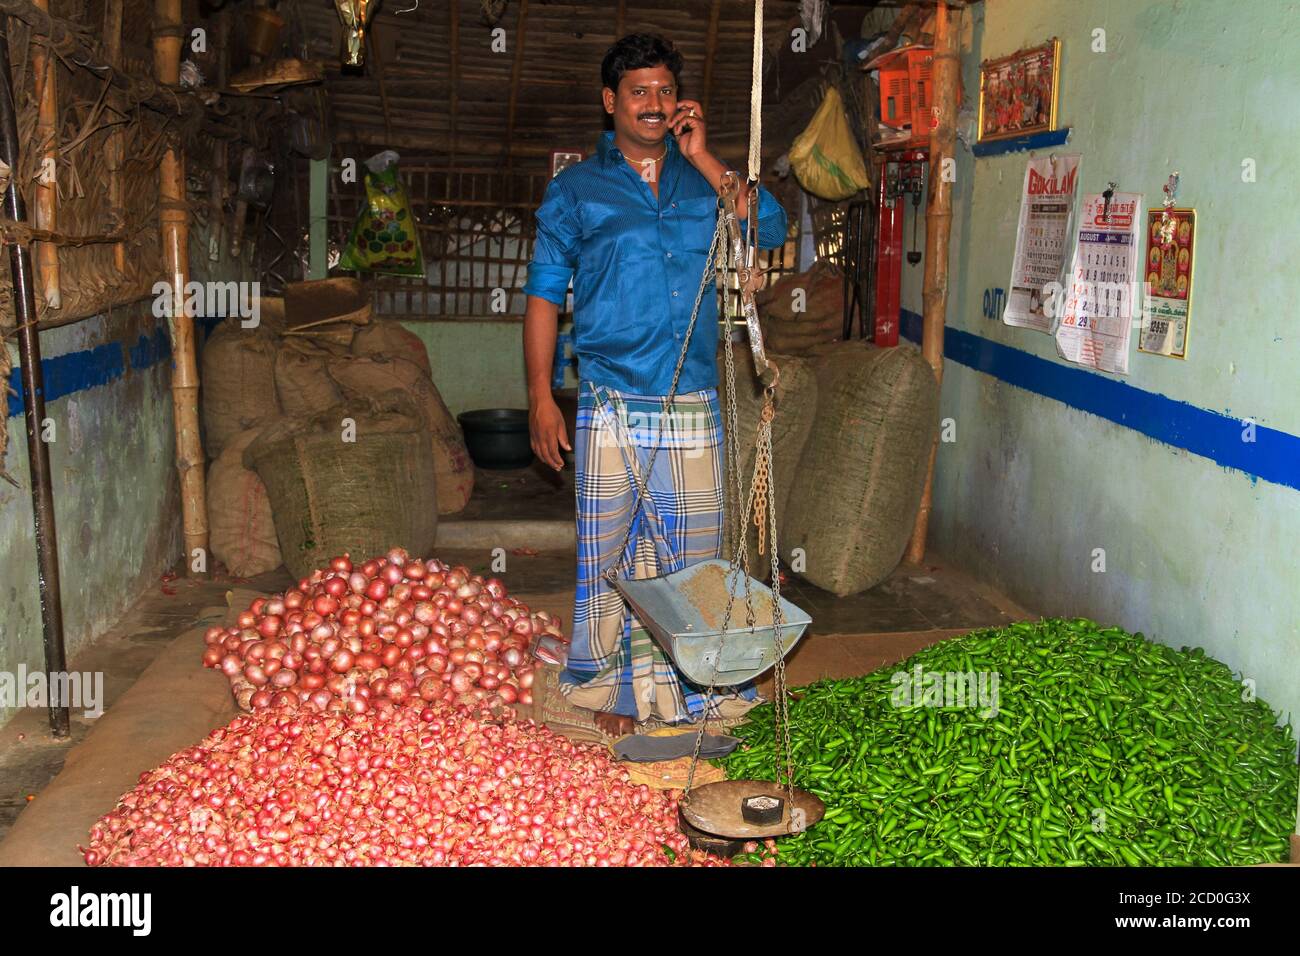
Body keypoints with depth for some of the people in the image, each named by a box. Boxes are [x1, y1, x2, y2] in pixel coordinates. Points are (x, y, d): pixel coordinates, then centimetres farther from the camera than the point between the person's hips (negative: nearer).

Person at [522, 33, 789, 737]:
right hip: (611, 405, -2)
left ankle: (689, 685, 20)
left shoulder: (704, 180, 13)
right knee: (608, 552, 4)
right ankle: (610, 686, 19)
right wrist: (540, 397, -3)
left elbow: (771, 231, -2)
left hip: (692, 406, 2)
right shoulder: (576, 190, 7)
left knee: (691, 551, 7)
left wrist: (702, 157, -5)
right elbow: (543, 296, 5)